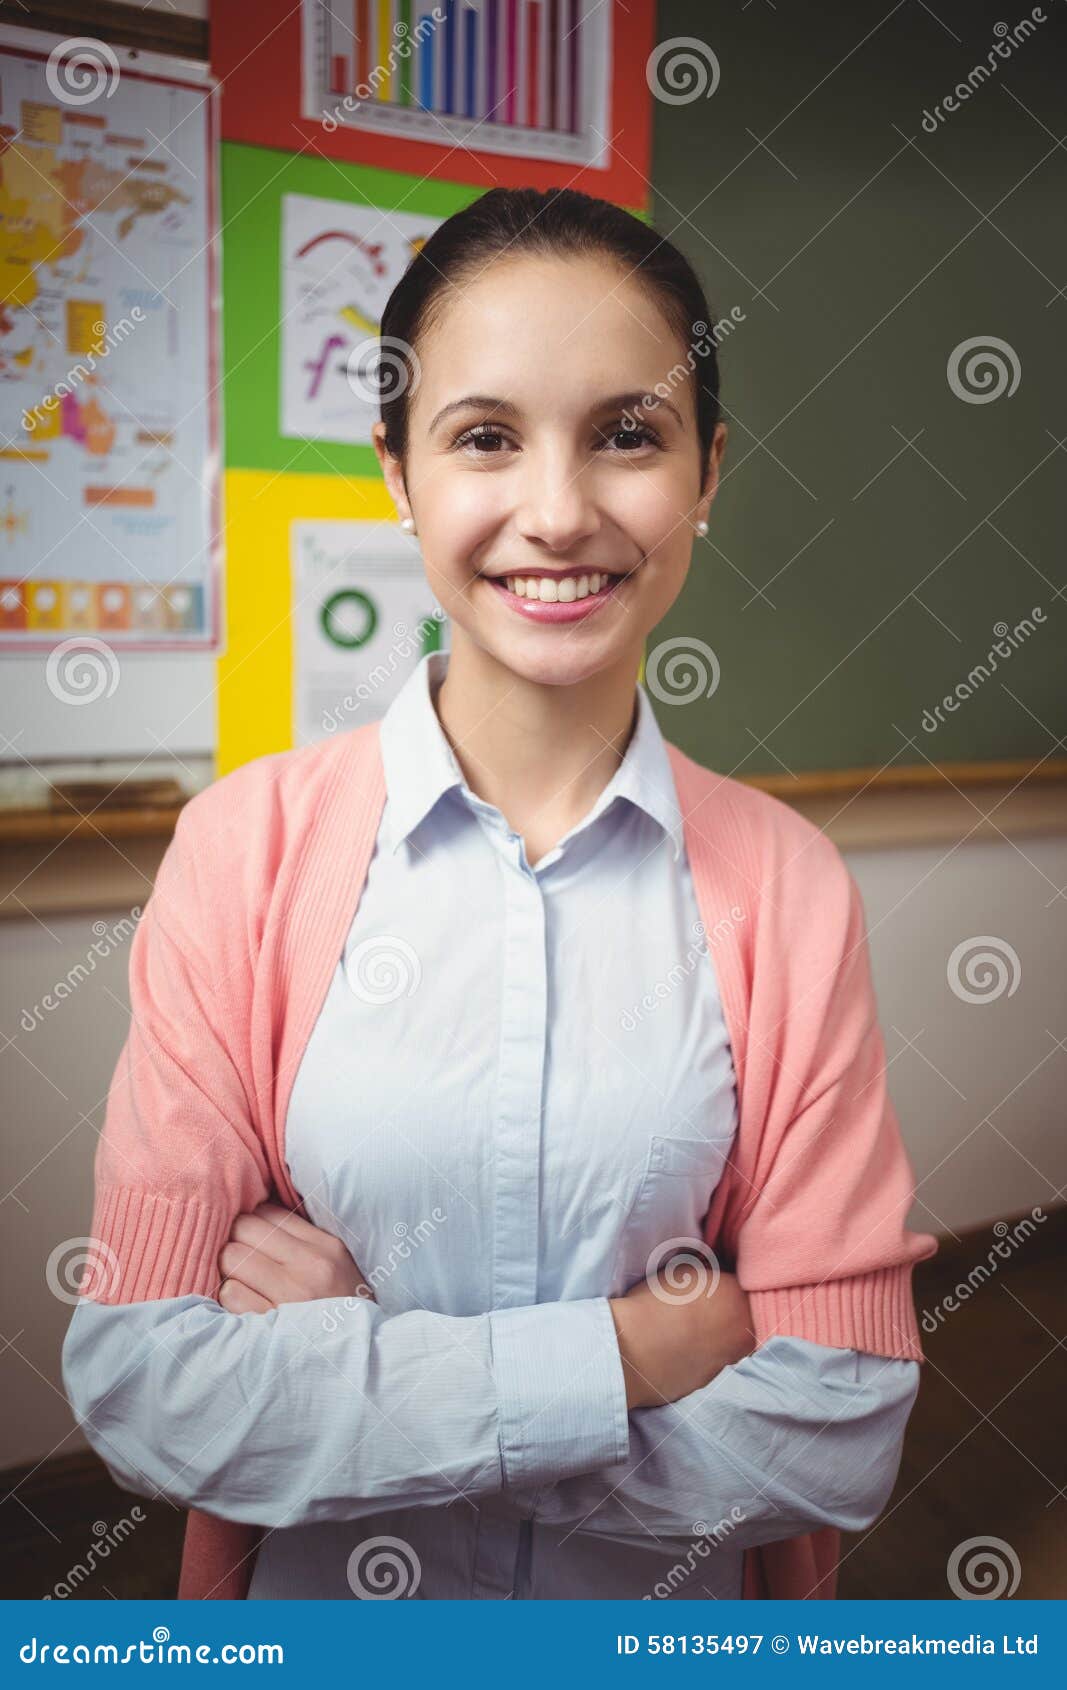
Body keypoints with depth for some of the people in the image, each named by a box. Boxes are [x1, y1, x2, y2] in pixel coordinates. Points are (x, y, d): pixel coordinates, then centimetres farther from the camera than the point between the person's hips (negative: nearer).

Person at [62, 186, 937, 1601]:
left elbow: (837, 1435, -16)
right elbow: (138, 1380, -18)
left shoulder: (788, 888, -14)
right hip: (323, 1603, 0)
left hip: (665, 1614, 1)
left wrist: (338, 1368, -20)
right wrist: (634, 1354, -23)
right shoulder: (248, 846, -16)